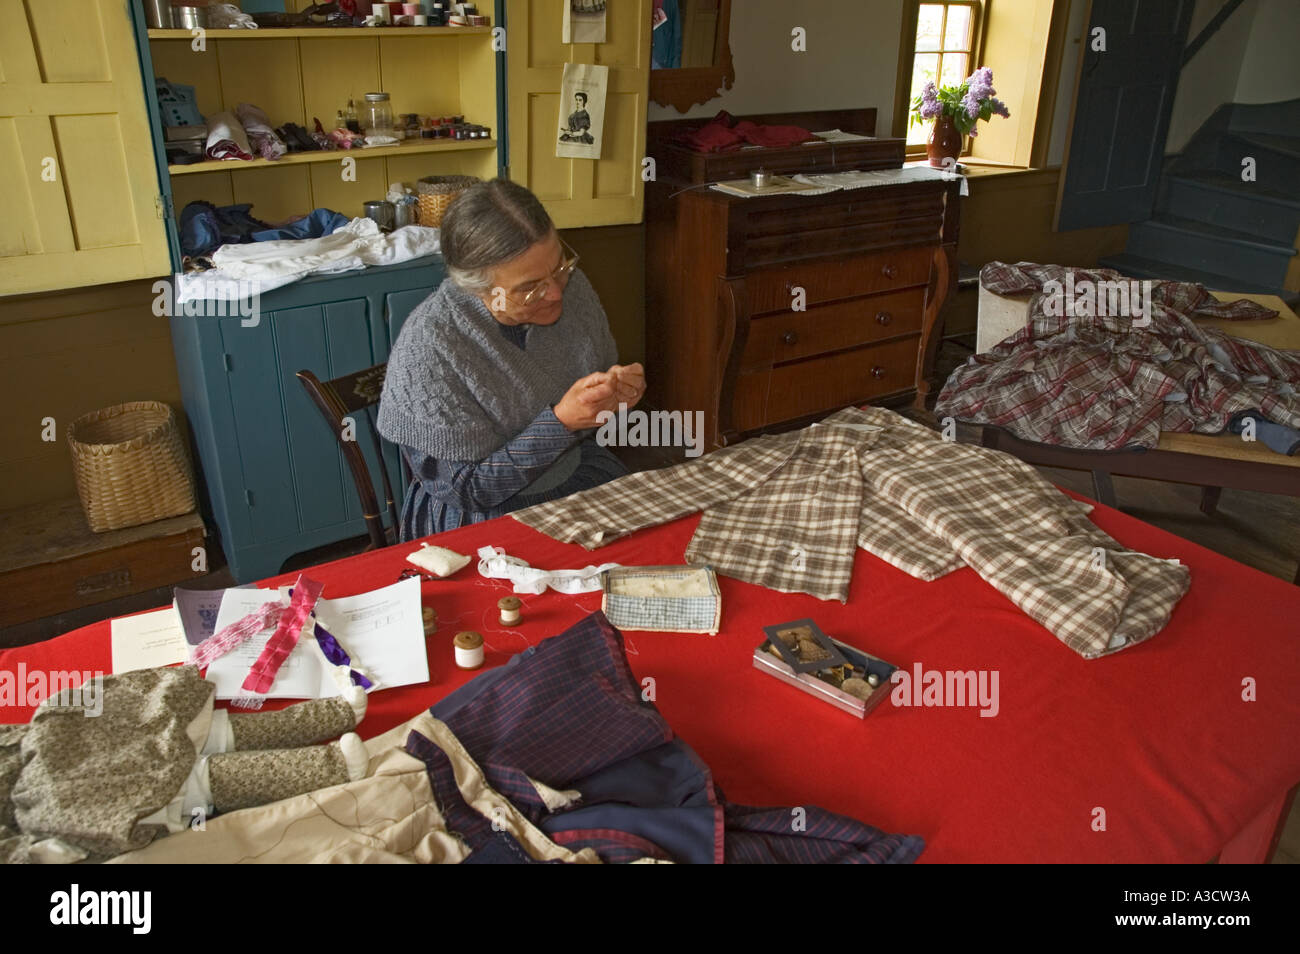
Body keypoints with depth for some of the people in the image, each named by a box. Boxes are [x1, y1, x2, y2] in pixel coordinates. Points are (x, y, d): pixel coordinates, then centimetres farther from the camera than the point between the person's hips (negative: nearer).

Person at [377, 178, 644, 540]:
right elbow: (466, 490, -18)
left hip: (584, 479, 6)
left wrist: (620, 390, -13)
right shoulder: (427, 349, -23)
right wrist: (561, 421, -28)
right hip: (485, 518, -5)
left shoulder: (570, 286, -7)